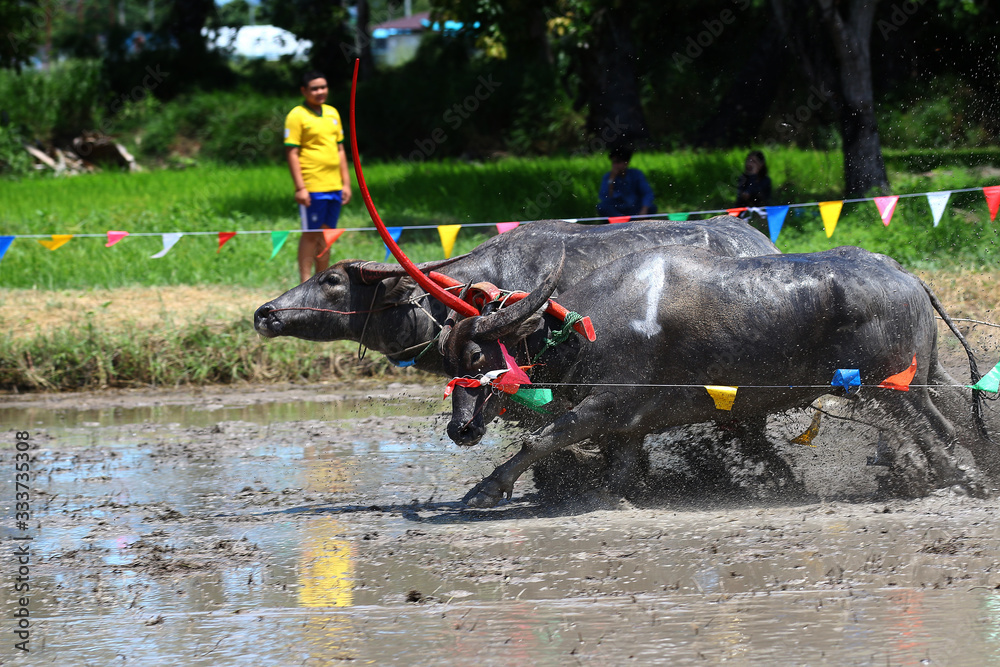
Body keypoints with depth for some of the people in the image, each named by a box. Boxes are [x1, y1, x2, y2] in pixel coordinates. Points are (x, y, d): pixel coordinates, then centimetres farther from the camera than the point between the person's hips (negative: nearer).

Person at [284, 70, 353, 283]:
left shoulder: (332, 113, 14)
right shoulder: (297, 116, -6)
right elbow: (292, 153, -9)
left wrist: (346, 183, 15)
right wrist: (300, 187, -15)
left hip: (334, 187, 6)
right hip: (312, 188, -6)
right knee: (310, 234, -3)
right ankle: (306, 283, 1)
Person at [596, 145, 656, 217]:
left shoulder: (636, 175, 0)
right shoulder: (607, 177, -1)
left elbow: (648, 193, -10)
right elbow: (605, 199, -14)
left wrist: (644, 211, -27)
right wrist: (611, 180, -19)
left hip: (635, 211, 0)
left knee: (652, 207, -27)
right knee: (601, 207, -30)